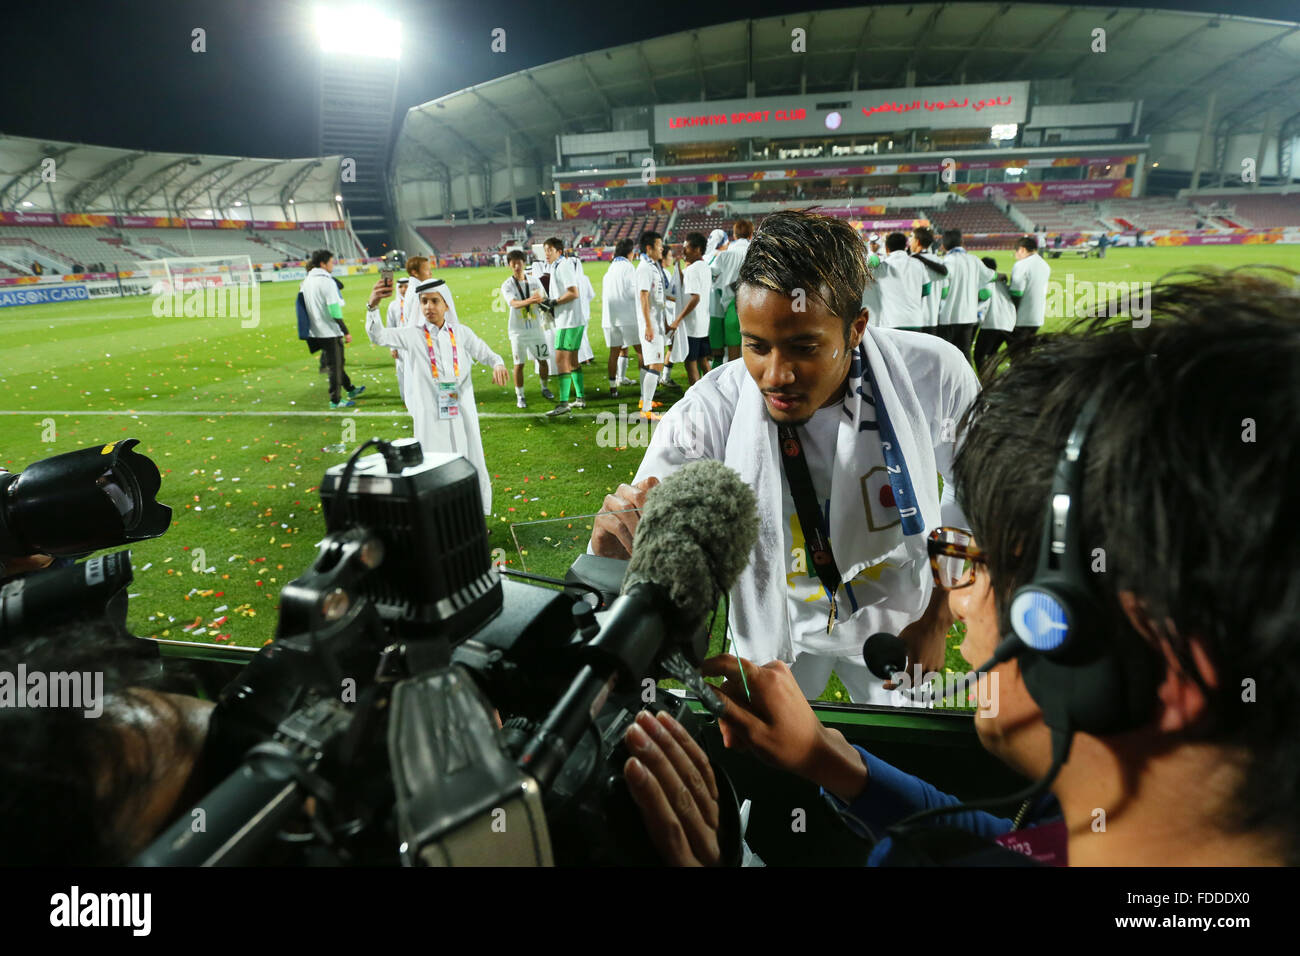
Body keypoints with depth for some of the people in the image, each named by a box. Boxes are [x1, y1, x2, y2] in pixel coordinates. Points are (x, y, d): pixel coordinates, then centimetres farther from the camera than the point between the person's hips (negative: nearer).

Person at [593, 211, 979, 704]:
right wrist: (618, 549, -51)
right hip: (773, 627, 0)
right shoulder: (710, 412, -30)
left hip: (895, 621, 1)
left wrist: (936, 619, -6)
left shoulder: (934, 377, -25)